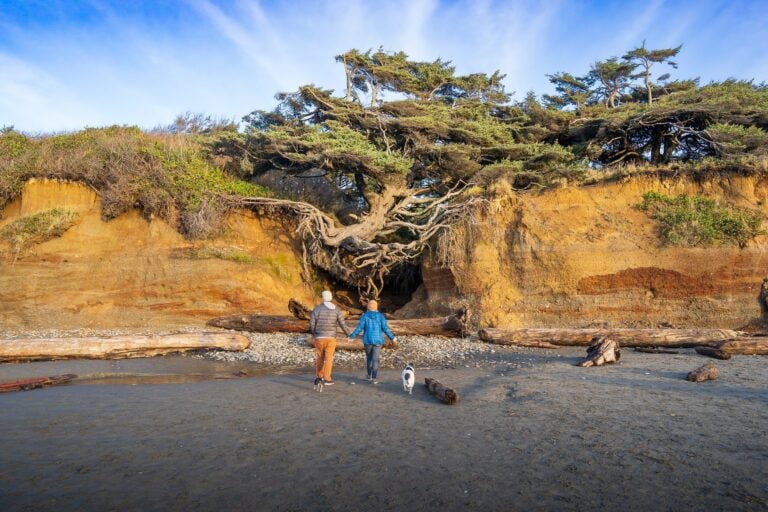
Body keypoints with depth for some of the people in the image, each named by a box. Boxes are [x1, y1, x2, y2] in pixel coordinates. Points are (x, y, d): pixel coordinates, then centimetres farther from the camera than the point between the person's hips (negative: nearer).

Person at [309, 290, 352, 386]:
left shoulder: (317, 309, -6)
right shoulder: (336, 310, -1)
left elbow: (311, 324, -5)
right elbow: (343, 324, -3)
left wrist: (313, 333, 17)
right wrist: (349, 335, 12)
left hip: (319, 338, 0)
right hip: (331, 338, 0)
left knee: (319, 357, 17)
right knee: (328, 358, 6)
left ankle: (319, 376, 22)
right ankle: (327, 379, 5)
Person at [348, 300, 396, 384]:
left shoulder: (365, 316, -3)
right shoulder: (380, 316, -2)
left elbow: (359, 328, -8)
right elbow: (385, 328, -6)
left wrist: (352, 337, 3)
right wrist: (392, 337, 6)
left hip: (367, 341, 1)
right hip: (378, 341, -1)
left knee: (369, 358, 19)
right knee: (375, 359, 0)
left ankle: (369, 375, 30)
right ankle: (374, 378, -8)